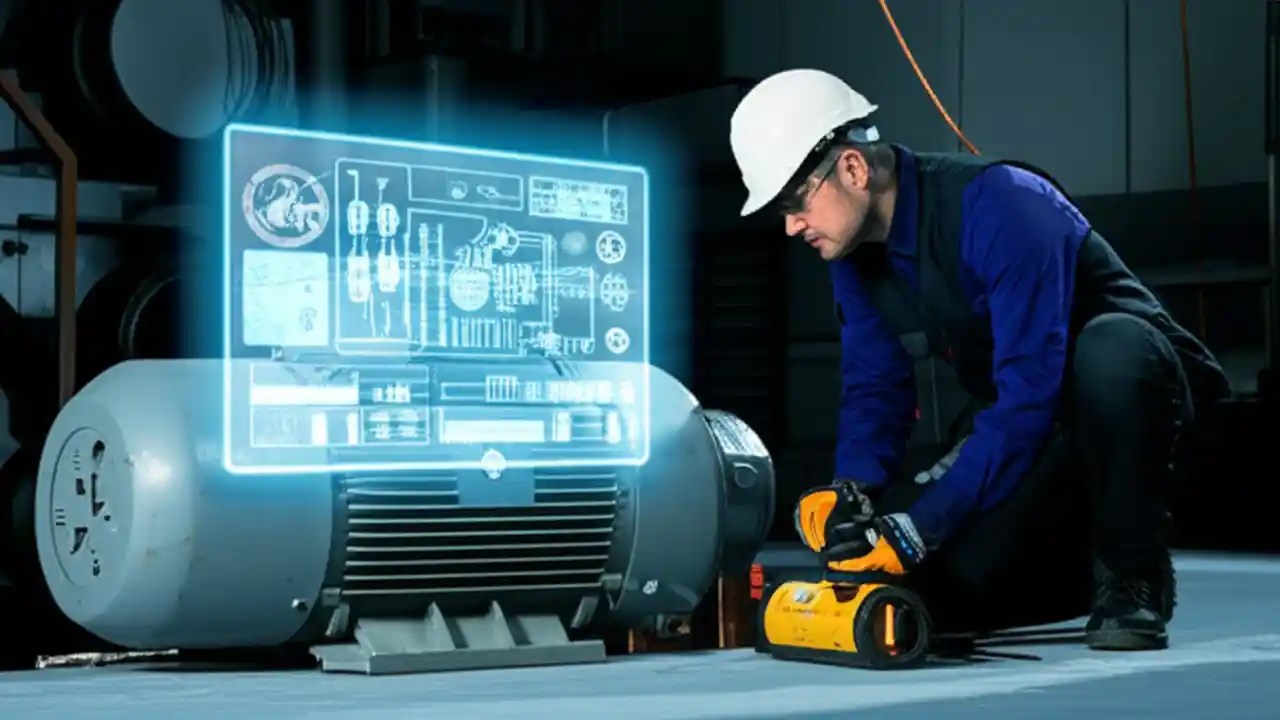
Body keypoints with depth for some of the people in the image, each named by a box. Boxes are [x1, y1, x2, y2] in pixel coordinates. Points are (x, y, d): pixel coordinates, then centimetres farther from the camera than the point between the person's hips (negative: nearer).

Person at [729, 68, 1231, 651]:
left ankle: (1132, 578, -19)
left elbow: (1029, 390, -35)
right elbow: (874, 387, 1)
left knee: (1110, 345, -41)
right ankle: (1089, 561, 13)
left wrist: (921, 524, -37)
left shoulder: (998, 205, -29)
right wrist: (850, 490, -20)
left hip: (1132, 392, -6)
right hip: (1015, 427, 7)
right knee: (930, 582, -15)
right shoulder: (854, 253, -4)